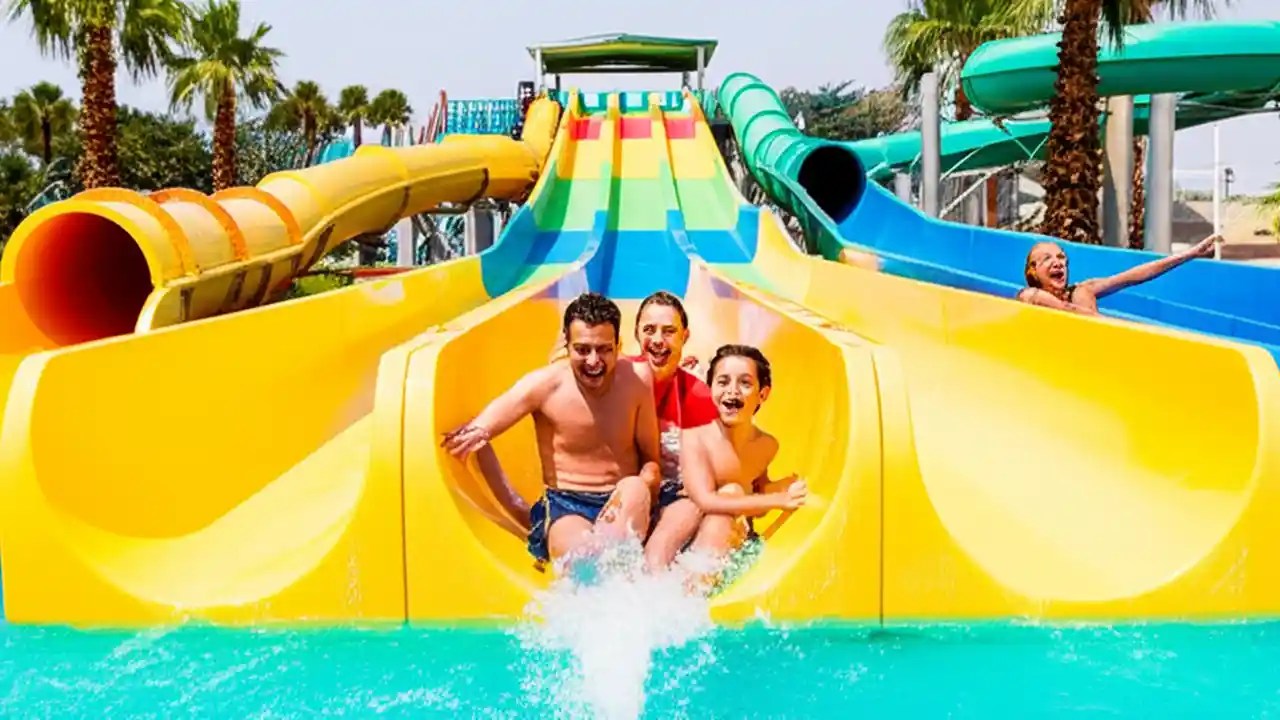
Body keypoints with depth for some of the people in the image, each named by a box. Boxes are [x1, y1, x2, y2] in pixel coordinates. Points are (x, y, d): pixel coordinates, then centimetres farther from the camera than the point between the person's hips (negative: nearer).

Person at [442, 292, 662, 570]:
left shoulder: (635, 381, -2)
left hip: (626, 505, 2)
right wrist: (475, 433, -34)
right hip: (564, 505, -2)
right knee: (579, 555, -39)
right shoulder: (545, 385, -7)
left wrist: (647, 483, -18)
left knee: (634, 488, -36)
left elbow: (652, 460, 6)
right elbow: (479, 431, -8)